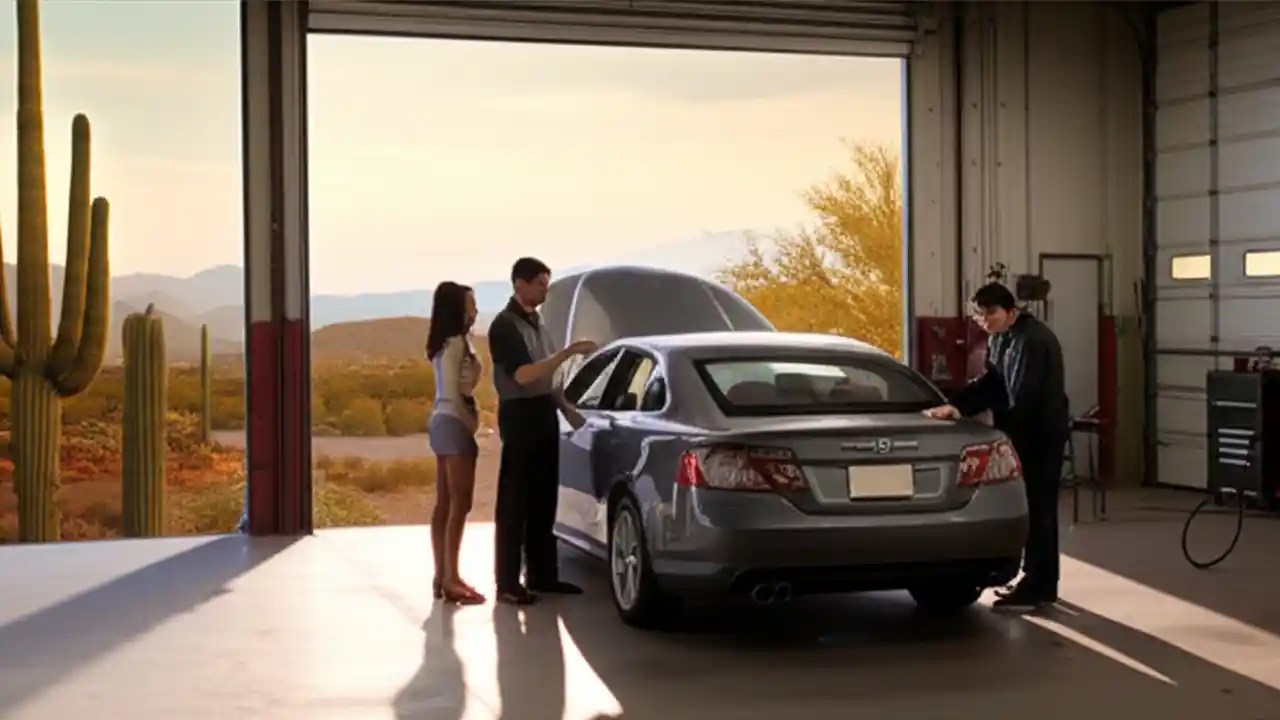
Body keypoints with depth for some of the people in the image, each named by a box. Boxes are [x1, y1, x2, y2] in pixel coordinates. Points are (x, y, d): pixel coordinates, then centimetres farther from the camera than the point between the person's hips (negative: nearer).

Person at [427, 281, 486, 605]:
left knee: (444, 504, 10)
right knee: (459, 505, -9)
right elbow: (454, 392, -16)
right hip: (454, 424, -10)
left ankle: (442, 575, 13)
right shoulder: (456, 343, -14)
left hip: (443, 423, 10)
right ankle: (451, 579, -8)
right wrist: (471, 422, -9)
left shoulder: (447, 343, 16)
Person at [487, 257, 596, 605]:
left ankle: (542, 574, 19)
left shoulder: (537, 323, 16)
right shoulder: (505, 325, -12)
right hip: (521, 414, -9)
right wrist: (567, 352, -26)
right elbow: (523, 374, -23)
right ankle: (508, 582, -4)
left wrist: (567, 409, 14)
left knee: (544, 499, 12)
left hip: (544, 413, 9)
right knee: (514, 501, -6)